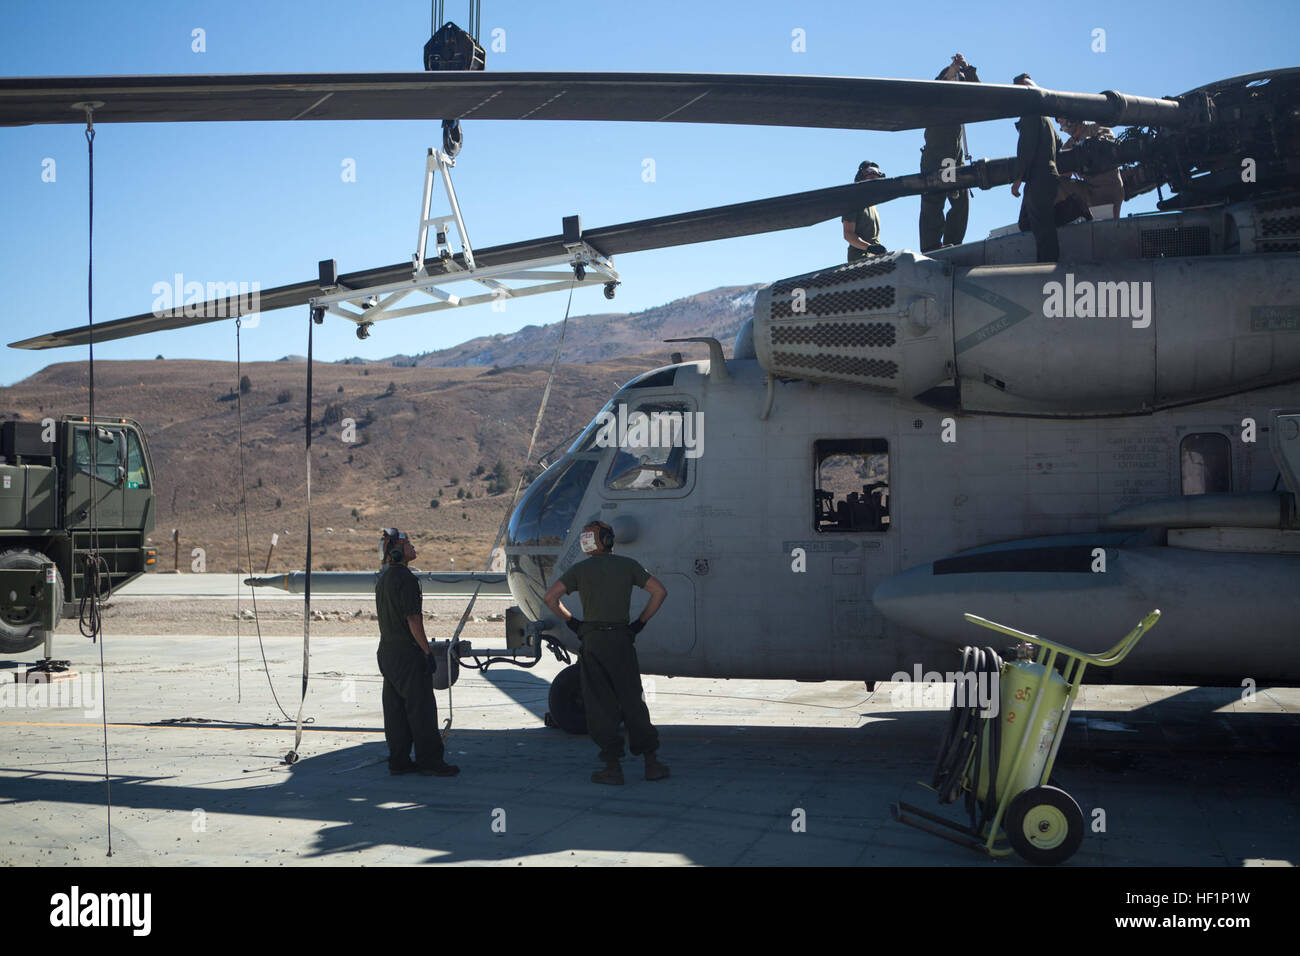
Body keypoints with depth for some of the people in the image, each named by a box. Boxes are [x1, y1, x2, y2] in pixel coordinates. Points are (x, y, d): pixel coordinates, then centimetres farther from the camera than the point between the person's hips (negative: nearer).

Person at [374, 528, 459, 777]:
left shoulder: (383, 577, 14)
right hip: (408, 653, -10)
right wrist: (427, 651, -15)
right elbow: (412, 619, -19)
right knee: (421, 707, -4)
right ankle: (429, 760, -1)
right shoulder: (404, 578, -16)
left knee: (395, 708, 11)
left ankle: (398, 760, 16)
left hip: (387, 651, 10)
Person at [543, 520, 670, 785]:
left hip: (592, 640, -1)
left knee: (599, 706, 3)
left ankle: (613, 766, 0)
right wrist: (640, 622, 7)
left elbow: (550, 597, -4)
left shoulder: (580, 569, 2)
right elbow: (660, 591, 3)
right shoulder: (628, 565, 7)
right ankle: (651, 763, 8)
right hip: (621, 639, 1)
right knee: (633, 701, 7)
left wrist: (571, 622, 7)